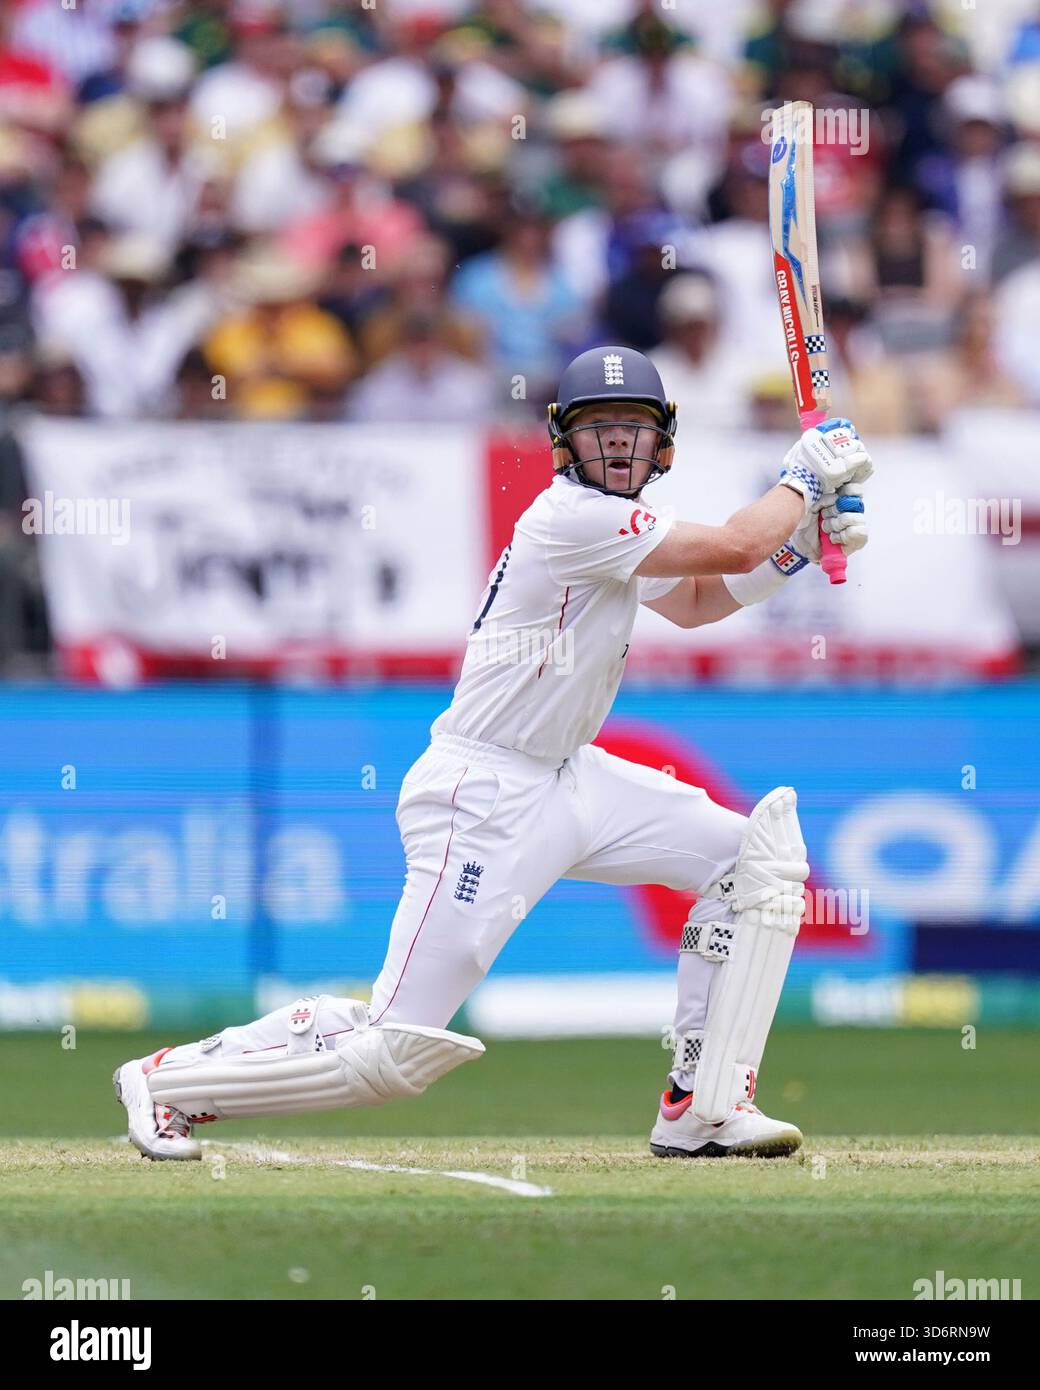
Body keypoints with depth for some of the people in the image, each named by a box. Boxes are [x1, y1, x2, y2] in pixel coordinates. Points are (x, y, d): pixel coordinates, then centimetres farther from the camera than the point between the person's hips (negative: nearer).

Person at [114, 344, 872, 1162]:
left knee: (761, 855, 2)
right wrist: (803, 480, -6)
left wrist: (802, 541, 12)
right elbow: (734, 548, -22)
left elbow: (693, 602, 26)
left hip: (567, 780, 10)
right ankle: (171, 1079, 7)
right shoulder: (570, 518, -20)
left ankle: (703, 1111, 2)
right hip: (484, 797, -10)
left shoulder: (613, 520, 9)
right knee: (397, 1054, -12)